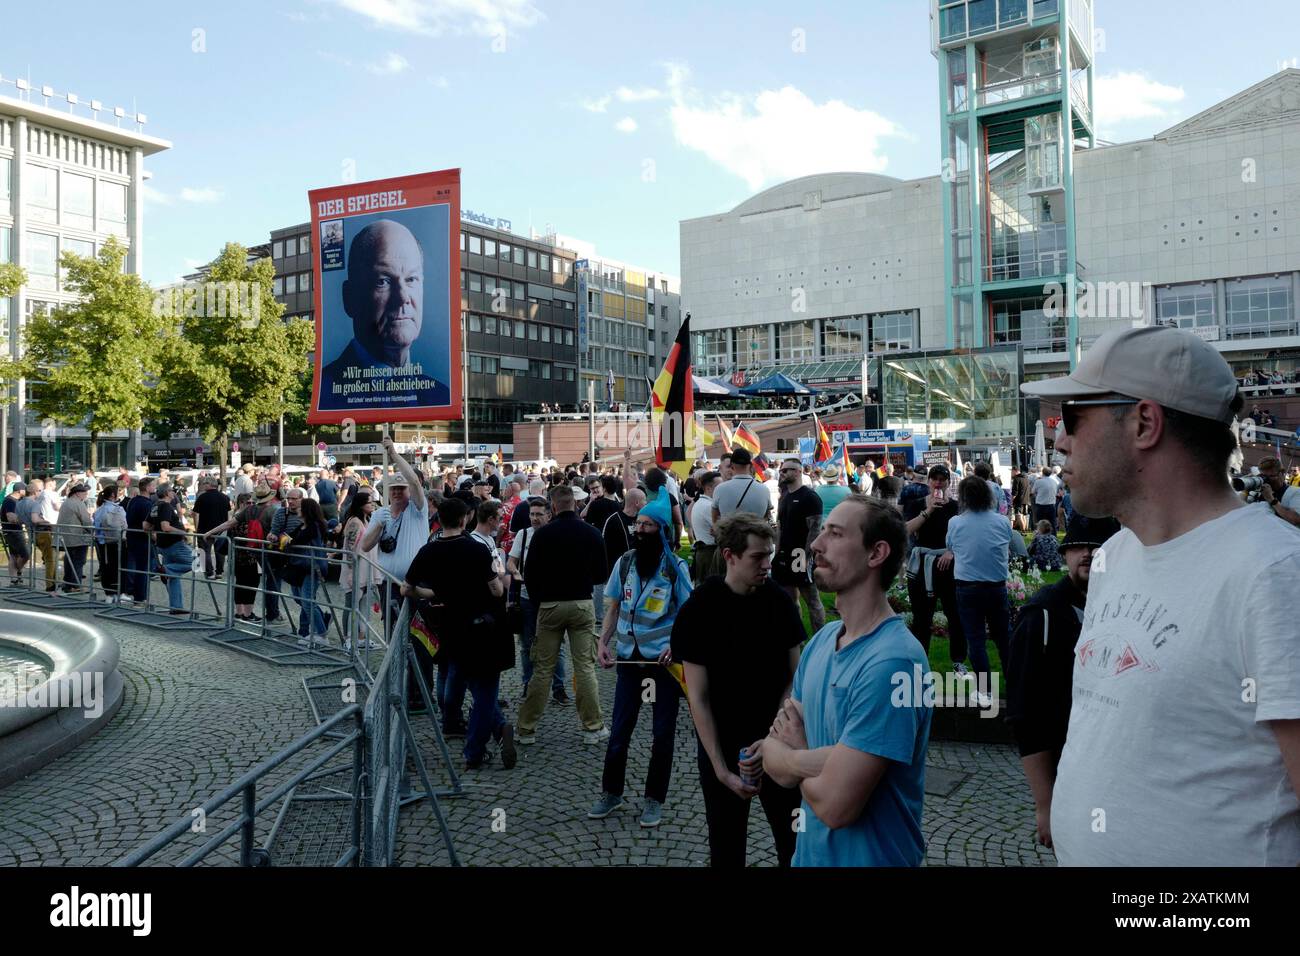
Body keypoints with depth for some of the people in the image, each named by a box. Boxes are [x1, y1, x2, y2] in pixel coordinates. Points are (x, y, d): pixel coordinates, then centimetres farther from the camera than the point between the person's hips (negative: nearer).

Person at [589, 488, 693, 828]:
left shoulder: (676, 567, -8)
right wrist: (603, 643, -4)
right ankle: (611, 793, 26)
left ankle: (655, 800, 22)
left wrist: (676, 647, -20)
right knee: (620, 730, 9)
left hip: (664, 660, -2)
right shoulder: (624, 563, 1)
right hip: (629, 658, 3)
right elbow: (613, 608, 9)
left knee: (663, 733, 8)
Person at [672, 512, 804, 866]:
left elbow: (794, 677, -1)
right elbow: (699, 698, -11)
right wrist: (721, 770, -15)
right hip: (723, 749, -2)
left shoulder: (780, 601, -5)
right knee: (727, 847, 12)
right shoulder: (698, 610, -13)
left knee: (795, 843, 9)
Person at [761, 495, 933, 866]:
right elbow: (773, 762, -3)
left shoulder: (892, 662, -27)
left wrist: (794, 754, -9)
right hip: (811, 850, 7)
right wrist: (813, 759, -23)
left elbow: (834, 805, -28)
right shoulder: (821, 640, 0)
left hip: (872, 857, -7)